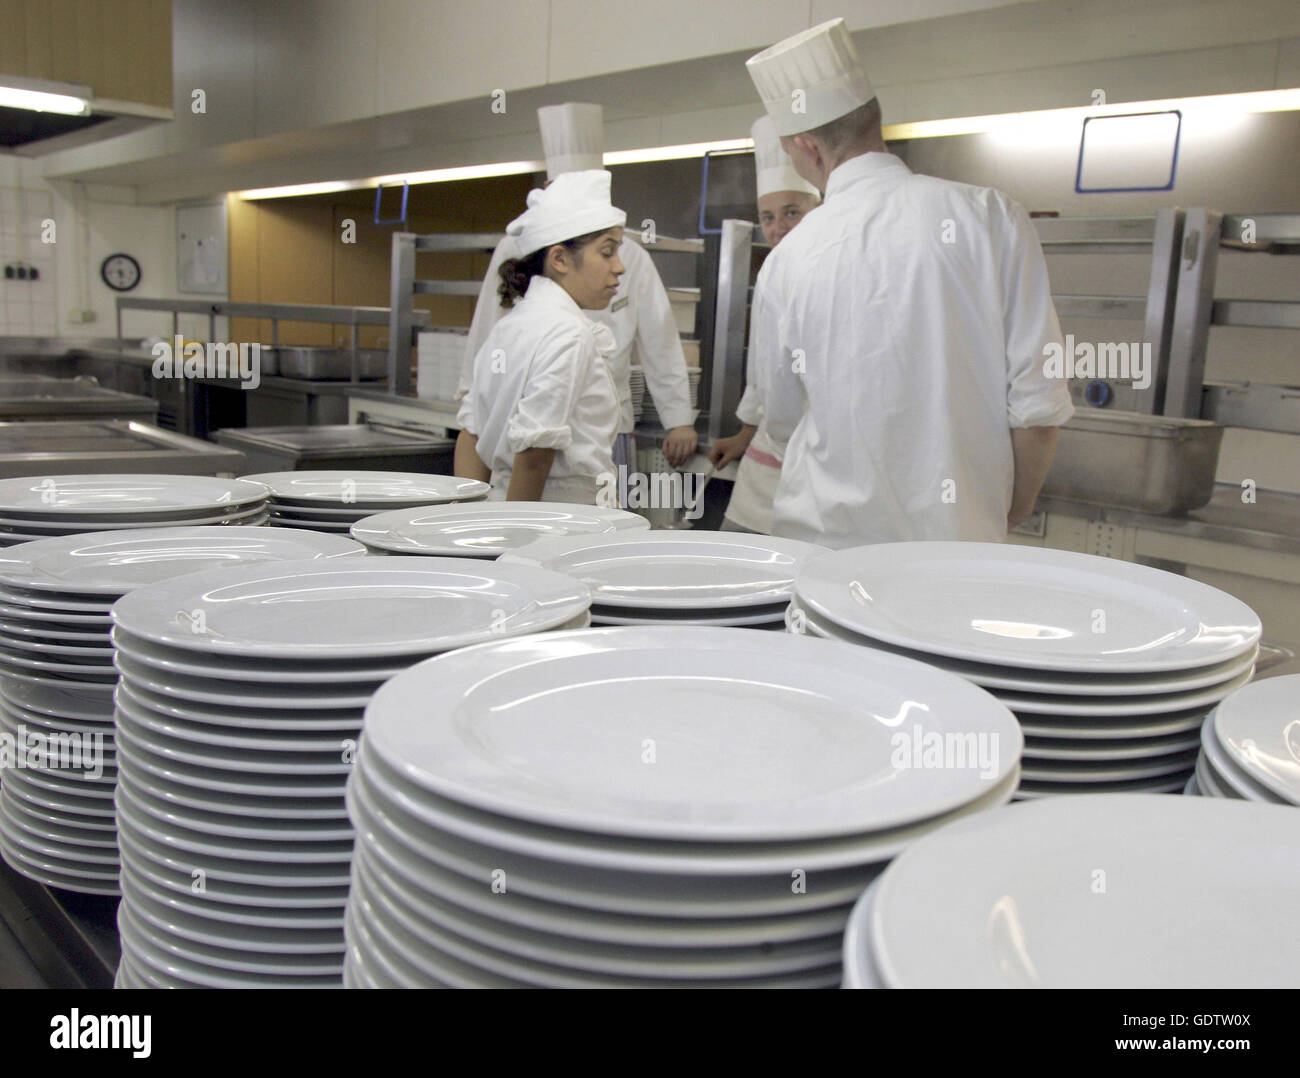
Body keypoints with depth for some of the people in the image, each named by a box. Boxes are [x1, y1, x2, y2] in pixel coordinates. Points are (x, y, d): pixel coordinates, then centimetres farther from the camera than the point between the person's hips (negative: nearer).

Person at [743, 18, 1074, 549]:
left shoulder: (788, 262, -5)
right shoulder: (991, 217, -5)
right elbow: (1039, 406, -4)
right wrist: (1010, 514, 12)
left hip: (827, 534, 0)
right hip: (959, 536, 1)